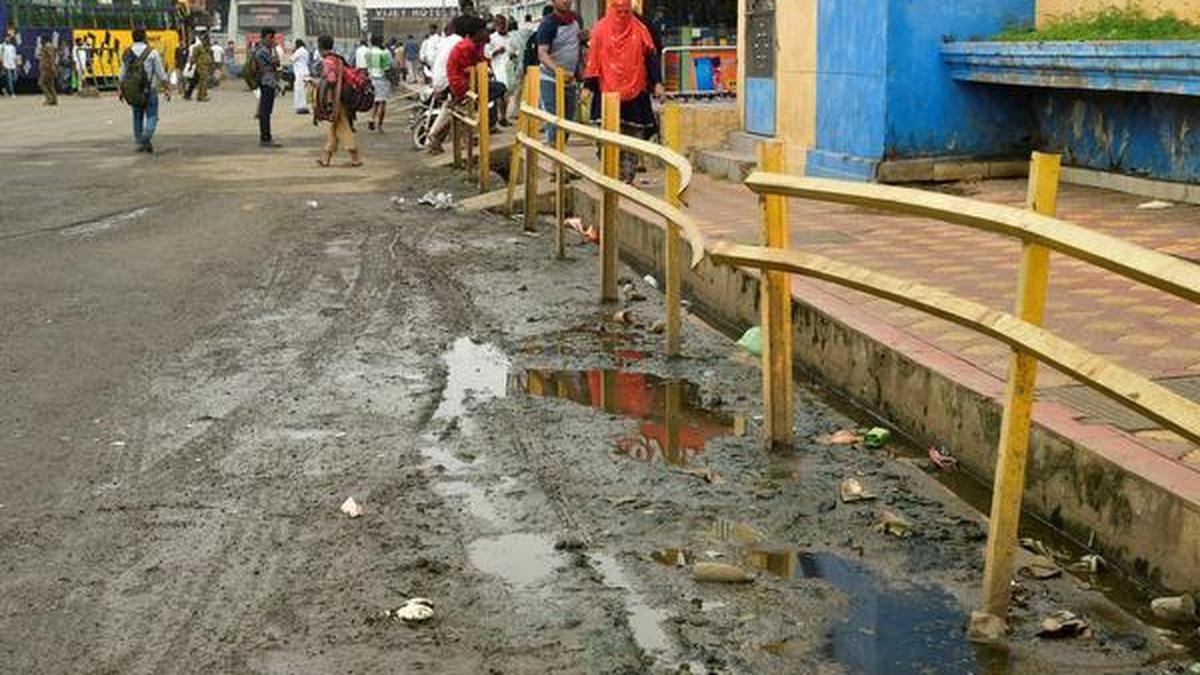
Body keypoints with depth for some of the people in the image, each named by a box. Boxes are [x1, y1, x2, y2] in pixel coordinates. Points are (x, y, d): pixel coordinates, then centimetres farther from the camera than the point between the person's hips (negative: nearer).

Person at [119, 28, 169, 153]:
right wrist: (166, 88, 4)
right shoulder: (152, 53, -8)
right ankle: (146, 138, -21)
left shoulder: (127, 54, 3)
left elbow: (122, 75, 6)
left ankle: (139, 143, 16)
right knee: (151, 116, 1)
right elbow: (161, 73, -6)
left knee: (137, 117, 15)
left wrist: (121, 90, 16)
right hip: (150, 89, -4)